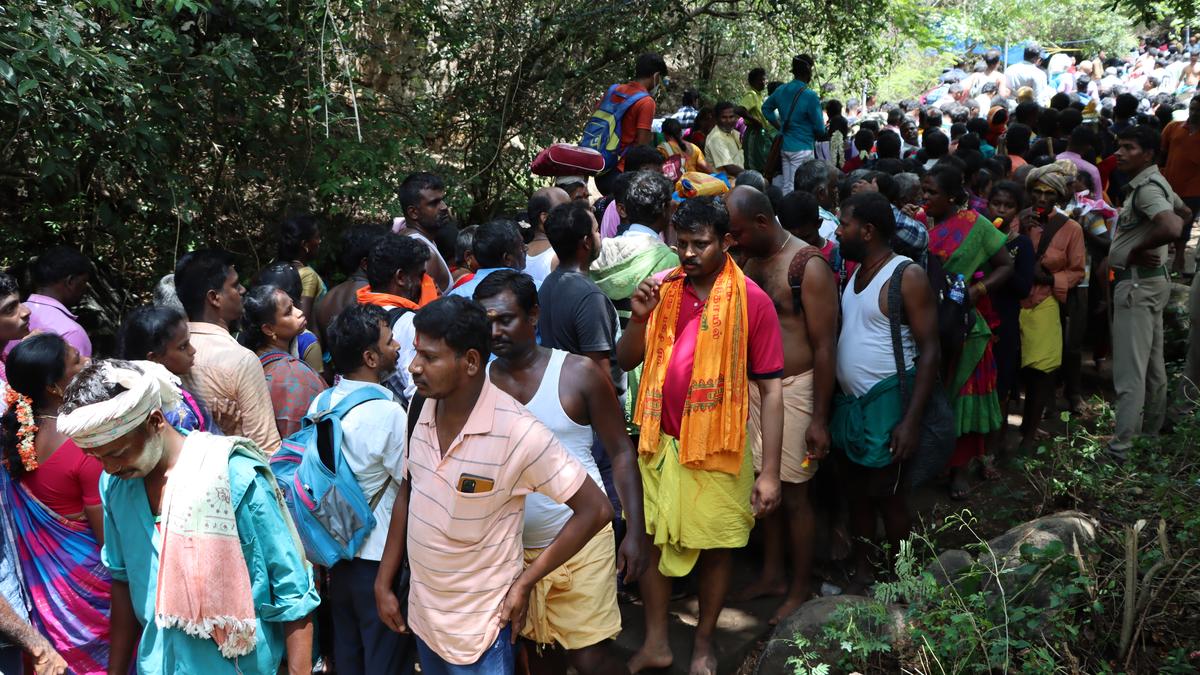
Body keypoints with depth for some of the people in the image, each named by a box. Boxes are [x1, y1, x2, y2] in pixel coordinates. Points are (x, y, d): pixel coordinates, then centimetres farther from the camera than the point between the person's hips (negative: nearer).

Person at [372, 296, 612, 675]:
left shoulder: (517, 432, -25)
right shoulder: (423, 408, -6)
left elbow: (594, 510, -20)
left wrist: (524, 583, -15)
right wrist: (383, 582, 7)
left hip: (477, 628, -6)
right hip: (422, 614, 6)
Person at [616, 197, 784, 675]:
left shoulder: (751, 301, -11)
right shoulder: (663, 290, 0)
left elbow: (770, 389, -10)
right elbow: (625, 361, 3)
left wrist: (770, 472, -12)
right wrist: (640, 317, -17)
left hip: (719, 448, -3)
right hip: (661, 443, 3)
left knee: (716, 547, 12)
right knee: (652, 540, 12)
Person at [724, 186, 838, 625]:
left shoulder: (808, 267, -17)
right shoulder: (753, 261, 7)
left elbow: (824, 347, -17)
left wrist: (819, 419, -17)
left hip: (792, 389, -7)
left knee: (793, 494, 2)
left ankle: (801, 589, 17)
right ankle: (772, 573, 31)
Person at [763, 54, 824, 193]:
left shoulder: (781, 90, 4)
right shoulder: (810, 96, -17)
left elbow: (766, 108, 21)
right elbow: (820, 129, -12)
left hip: (784, 146, 7)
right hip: (802, 149, -7)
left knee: (786, 187, 13)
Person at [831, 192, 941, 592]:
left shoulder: (907, 277, -14)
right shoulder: (855, 272, 10)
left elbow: (930, 351, -17)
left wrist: (911, 420, -23)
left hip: (887, 403, -8)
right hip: (850, 401, 8)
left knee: (885, 492, -1)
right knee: (857, 488, 13)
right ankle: (861, 571, 25)